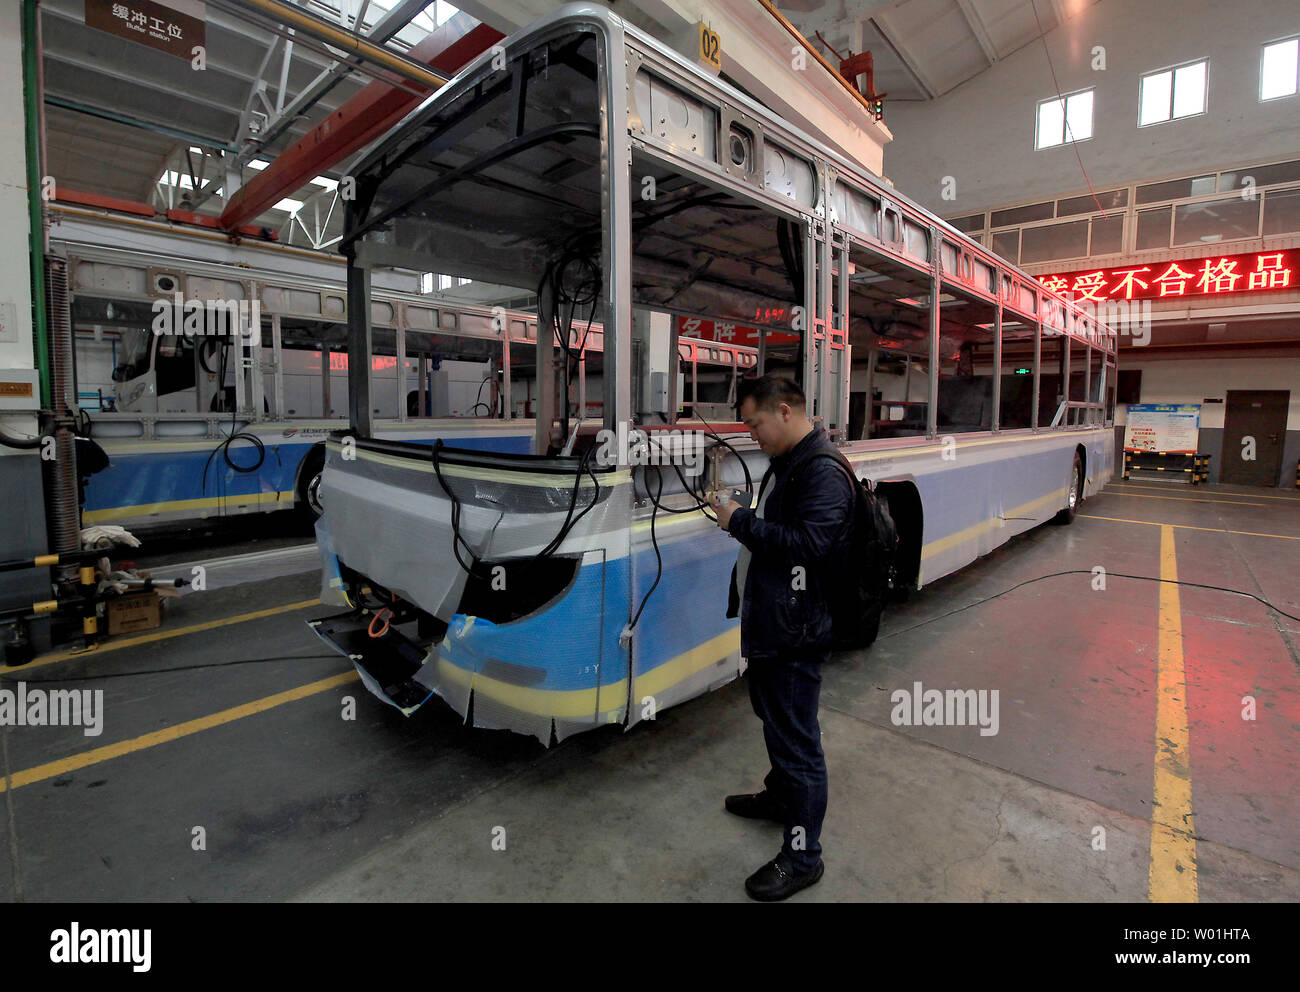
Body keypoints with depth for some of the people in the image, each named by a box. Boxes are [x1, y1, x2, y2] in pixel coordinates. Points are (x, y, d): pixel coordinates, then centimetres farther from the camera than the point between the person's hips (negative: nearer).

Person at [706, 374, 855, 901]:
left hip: (794, 634, -10)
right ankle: (779, 795, 49)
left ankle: (802, 857, 20)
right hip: (769, 623, 10)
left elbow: (806, 544, -29)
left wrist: (740, 521, -22)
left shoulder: (824, 473, -20)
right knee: (775, 720, 27)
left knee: (797, 739, 2)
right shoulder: (785, 464, 12)